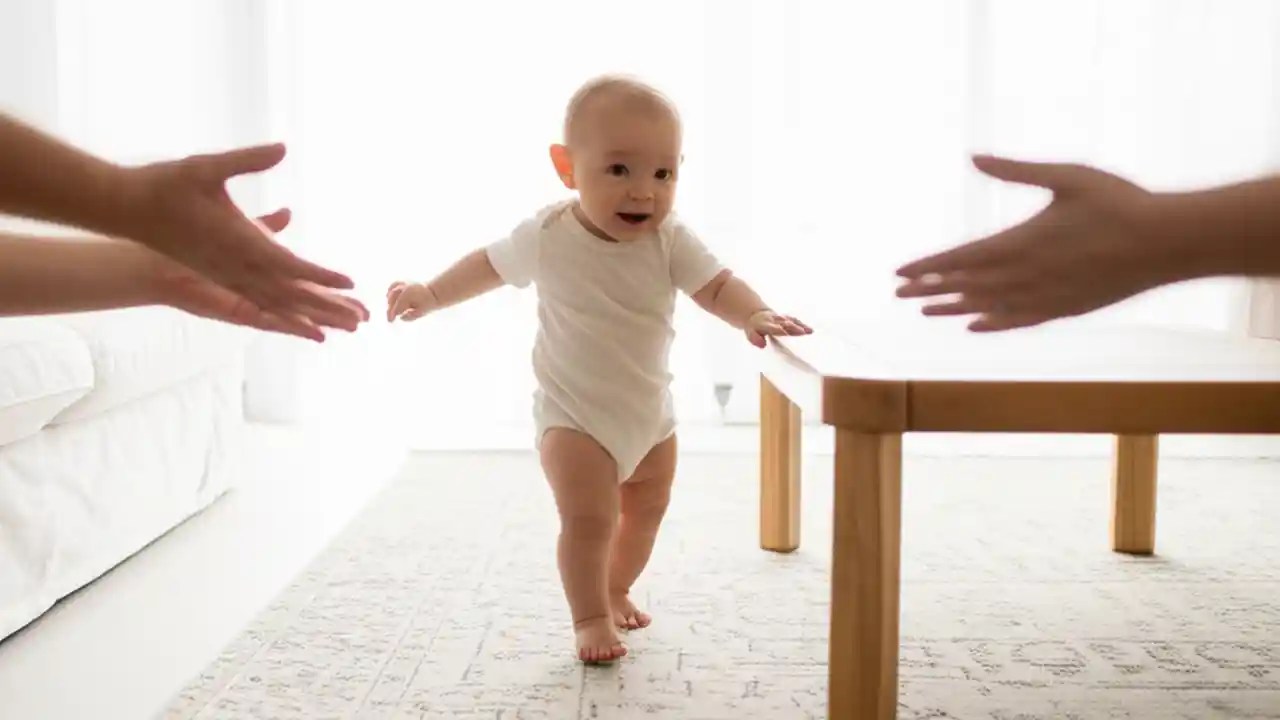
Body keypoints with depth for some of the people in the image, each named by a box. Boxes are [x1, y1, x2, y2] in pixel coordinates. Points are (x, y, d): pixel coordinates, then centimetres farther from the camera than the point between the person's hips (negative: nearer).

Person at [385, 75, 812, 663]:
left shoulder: (671, 240, -16)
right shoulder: (547, 235, -17)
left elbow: (717, 287, -20)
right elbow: (492, 264, 1)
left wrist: (755, 315, -40)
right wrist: (431, 295, 4)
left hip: (650, 409, 4)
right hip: (574, 414, -4)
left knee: (646, 510, 18)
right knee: (588, 519, -12)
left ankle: (616, 592, 43)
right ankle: (590, 616, 11)